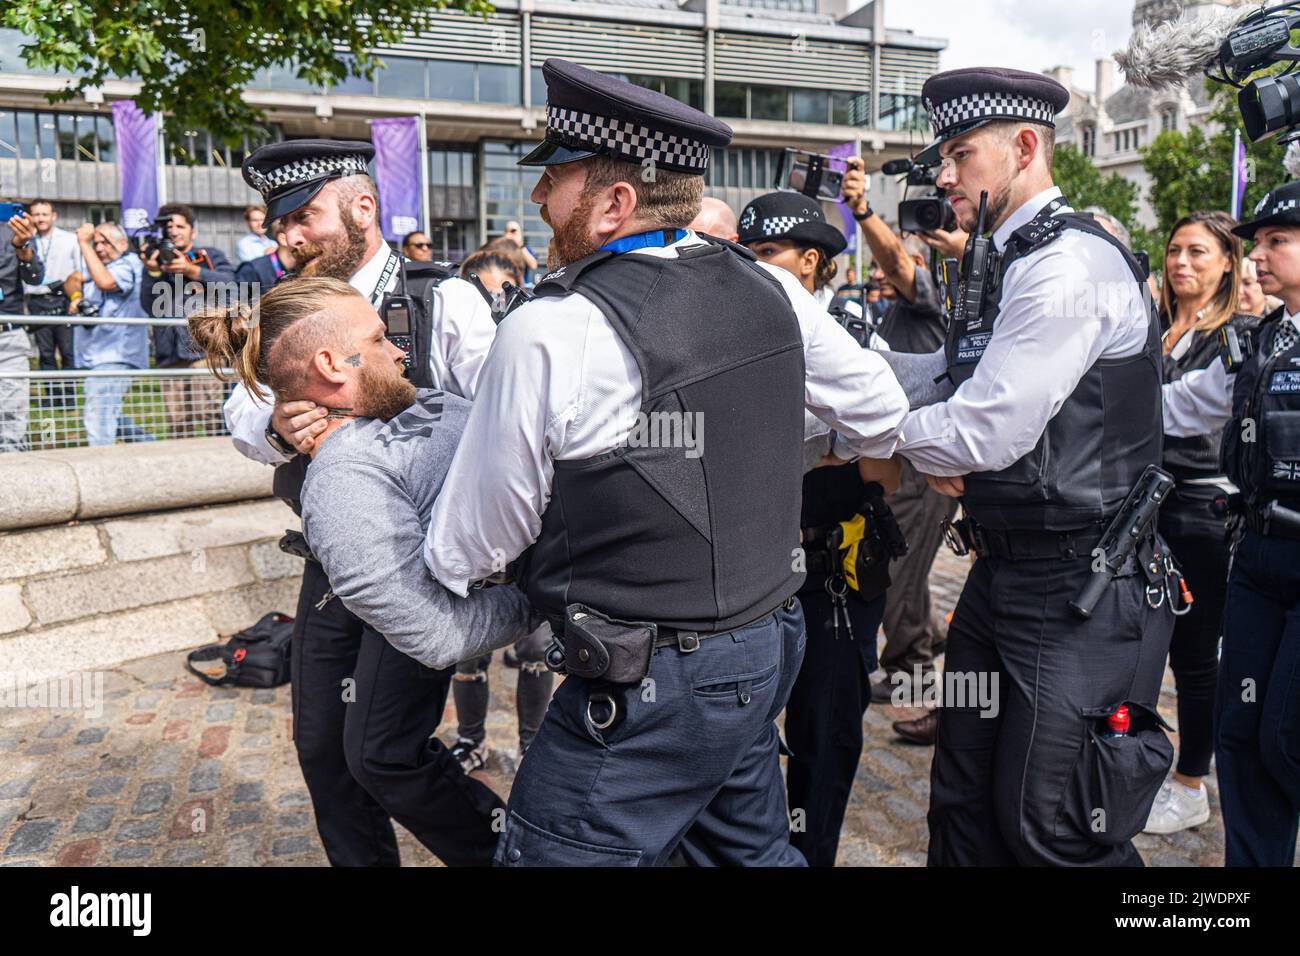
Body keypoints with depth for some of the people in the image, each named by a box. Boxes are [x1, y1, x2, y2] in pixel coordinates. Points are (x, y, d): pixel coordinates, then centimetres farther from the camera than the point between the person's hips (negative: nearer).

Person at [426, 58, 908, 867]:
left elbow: (473, 546, -10)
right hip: (768, 647, 8)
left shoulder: (550, 333, -20)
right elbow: (881, 412, 12)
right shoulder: (771, 290, -1)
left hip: (647, 687, -7)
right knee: (754, 847, 25)